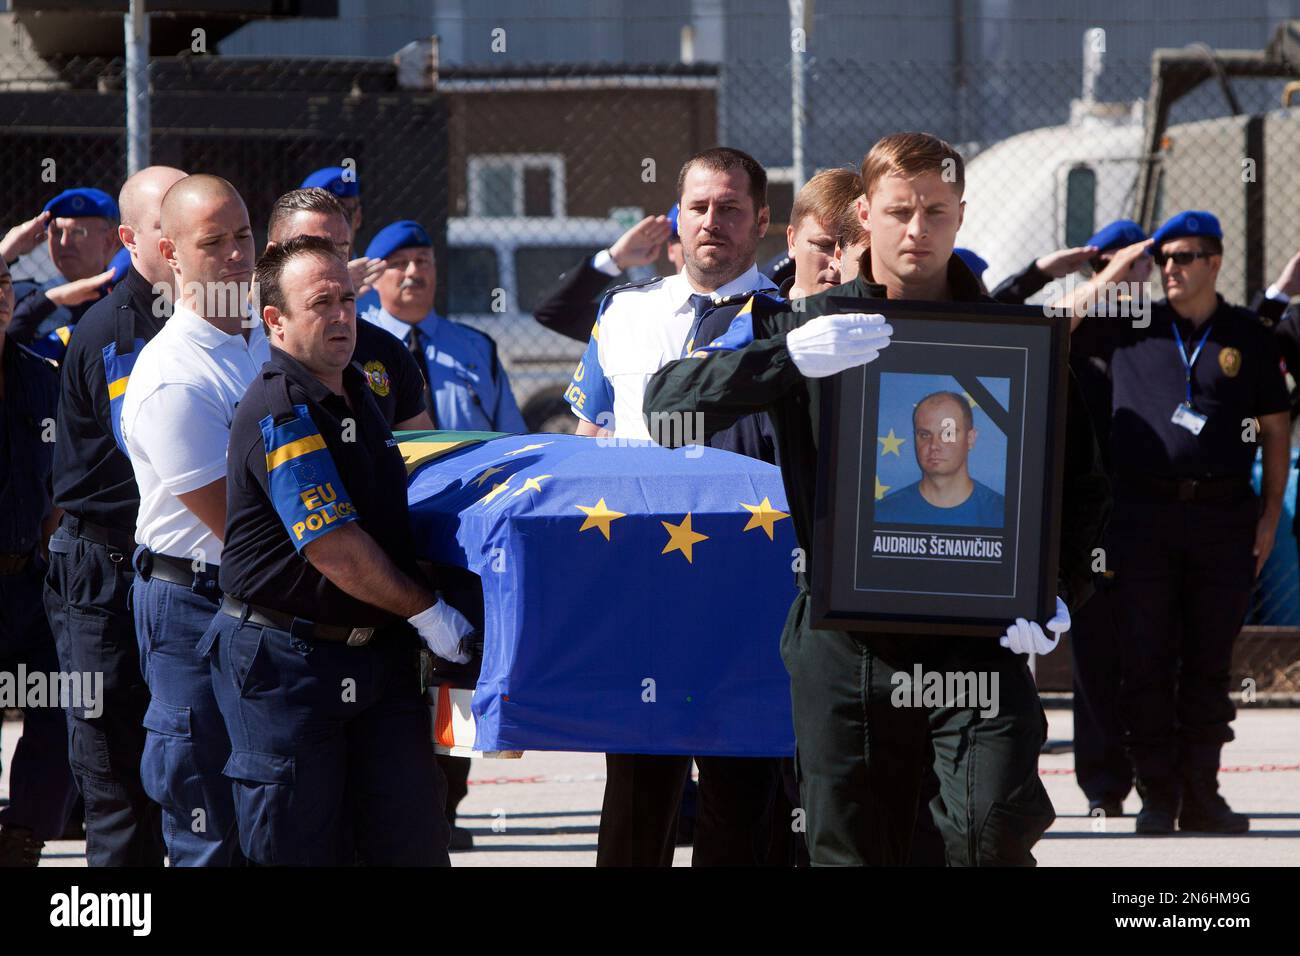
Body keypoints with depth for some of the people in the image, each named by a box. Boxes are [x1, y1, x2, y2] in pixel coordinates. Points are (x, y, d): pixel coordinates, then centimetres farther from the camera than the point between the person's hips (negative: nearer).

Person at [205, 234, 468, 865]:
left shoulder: (357, 389, 13)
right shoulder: (279, 416, -17)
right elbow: (333, 548, -21)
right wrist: (425, 610, -15)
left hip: (377, 648, 8)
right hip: (285, 659, -8)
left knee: (412, 837, 2)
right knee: (300, 847, -1)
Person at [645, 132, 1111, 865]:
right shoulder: (809, 328, 8)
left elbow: (1081, 482, 15)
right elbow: (667, 401, -4)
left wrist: (1058, 592, -3)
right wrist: (790, 356, -20)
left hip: (976, 636, -1)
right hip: (844, 638, 1)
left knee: (997, 826, -20)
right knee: (853, 845, 5)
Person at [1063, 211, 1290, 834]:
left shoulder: (1248, 336, 7)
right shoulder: (1131, 325, 8)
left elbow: (1275, 430, 11)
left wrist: (1270, 513, 3)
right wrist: (1115, 272, 3)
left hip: (1225, 517, 0)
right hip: (1144, 514, 0)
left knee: (1209, 666, 5)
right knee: (1145, 664, -1)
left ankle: (1201, 795, 11)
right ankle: (1157, 797, 5)